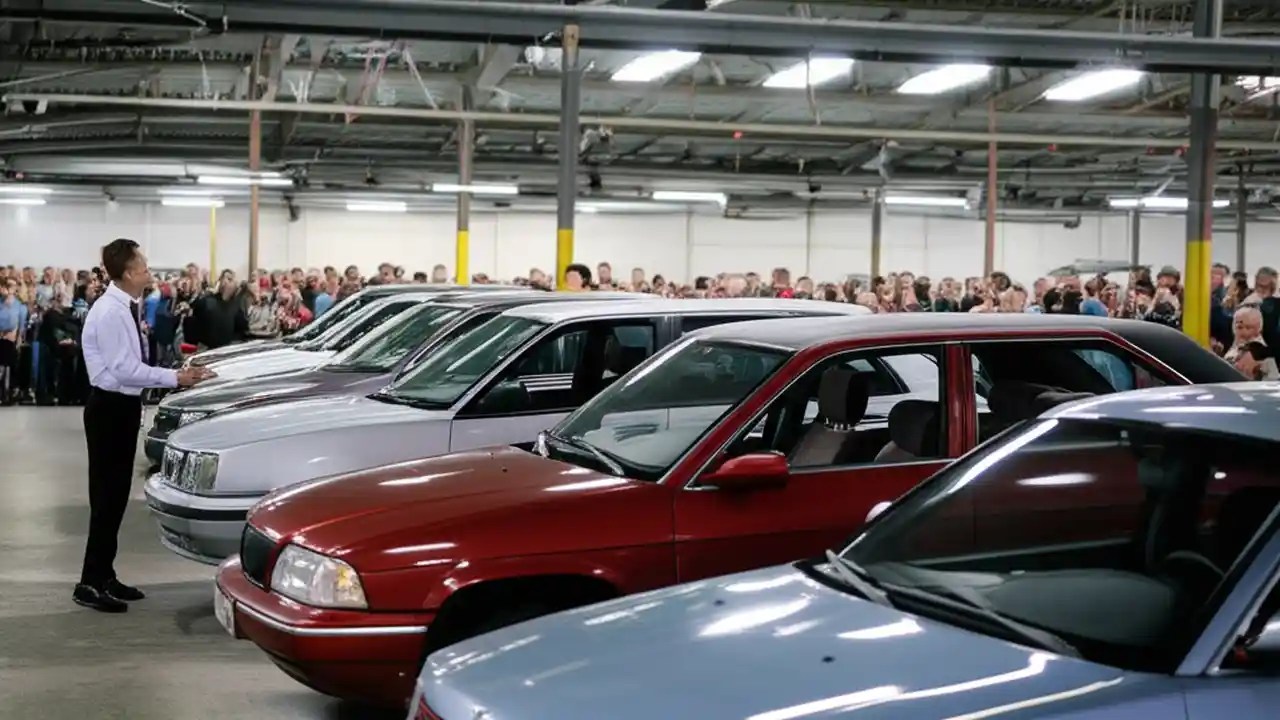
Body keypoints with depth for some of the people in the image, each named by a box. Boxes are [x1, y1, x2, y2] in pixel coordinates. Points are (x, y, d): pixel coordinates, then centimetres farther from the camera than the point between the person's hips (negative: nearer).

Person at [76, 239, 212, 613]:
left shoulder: (126, 309, 8)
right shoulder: (109, 312, -19)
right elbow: (125, 370, -23)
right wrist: (175, 378, -21)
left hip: (124, 405, 9)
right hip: (109, 407, -9)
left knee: (117, 492, 14)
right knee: (106, 493, -5)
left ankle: (104, 576, 23)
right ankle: (91, 584, 0)